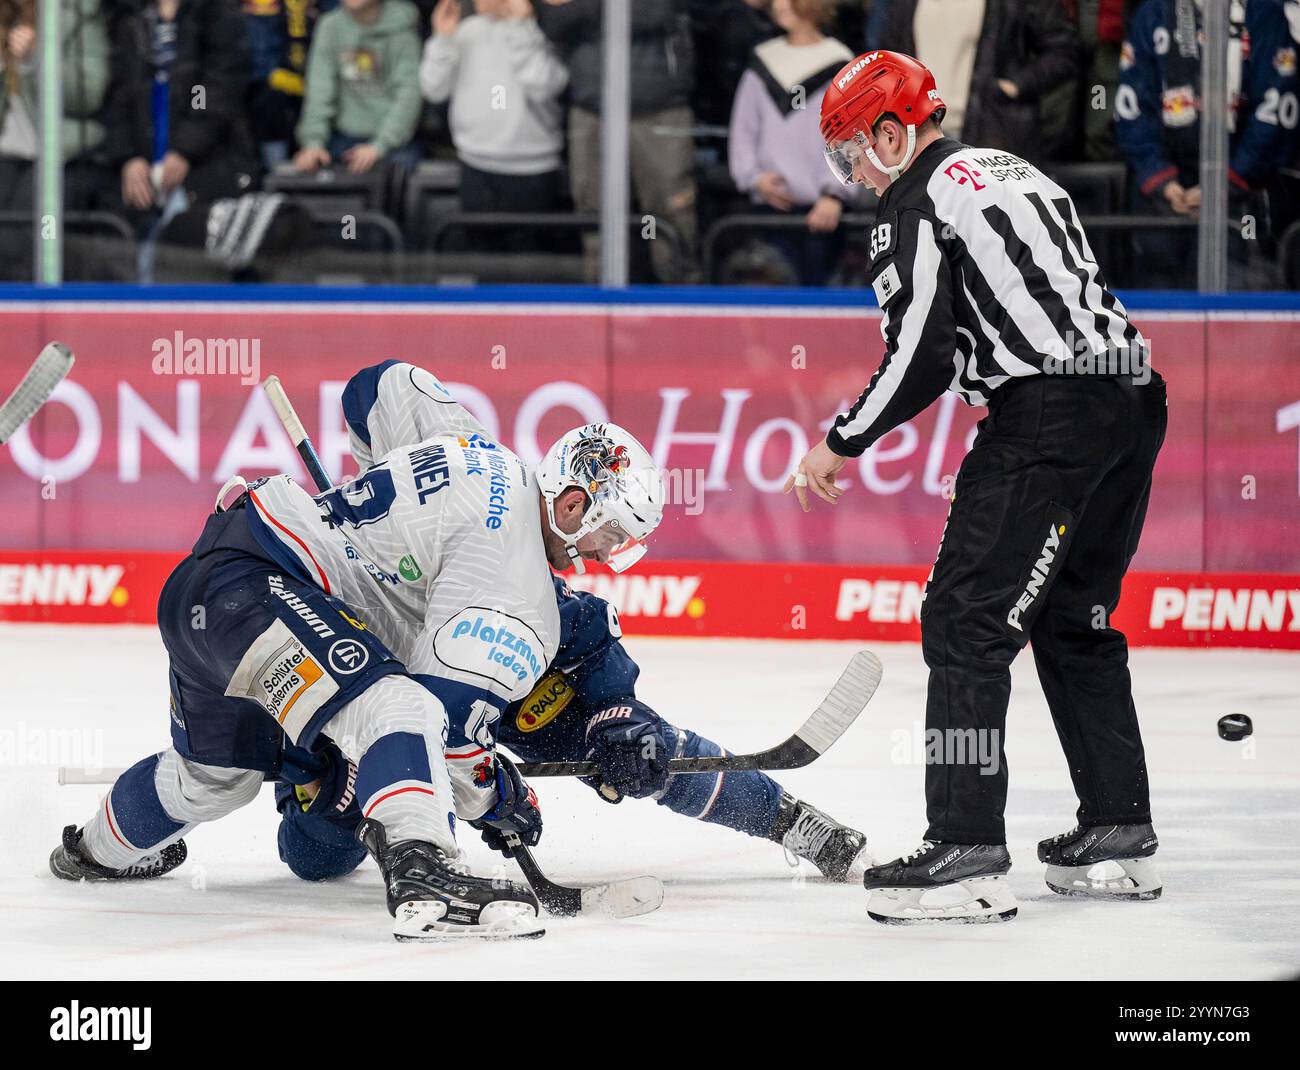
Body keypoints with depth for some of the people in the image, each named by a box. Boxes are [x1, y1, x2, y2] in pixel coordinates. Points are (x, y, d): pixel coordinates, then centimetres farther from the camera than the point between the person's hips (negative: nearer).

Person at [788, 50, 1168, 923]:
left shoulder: (916, 201, -3)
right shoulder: (1015, 171, 24)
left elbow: (922, 356, -10)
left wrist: (840, 444, 2)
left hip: (1047, 413, -9)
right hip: (1133, 397, 9)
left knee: (967, 621, -7)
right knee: (1074, 620, 20)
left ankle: (967, 856, -14)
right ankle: (1119, 839, 21)